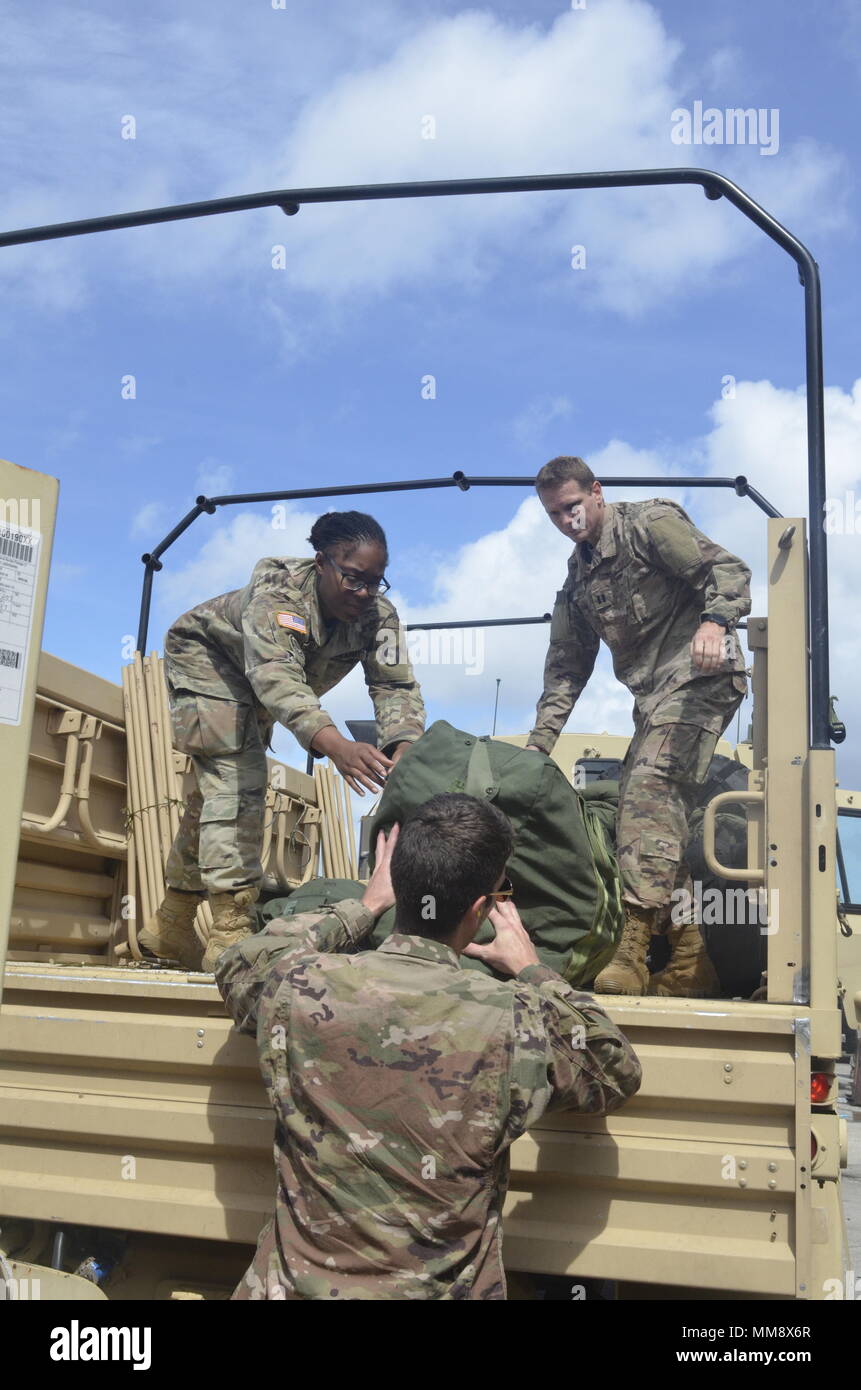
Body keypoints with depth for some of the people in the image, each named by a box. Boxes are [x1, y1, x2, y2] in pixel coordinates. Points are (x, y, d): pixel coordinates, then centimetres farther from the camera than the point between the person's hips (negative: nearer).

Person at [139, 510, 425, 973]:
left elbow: (395, 683, -31)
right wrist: (334, 743, -71)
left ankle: (170, 926, 26)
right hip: (207, 656, -7)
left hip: (254, 695, 7)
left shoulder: (378, 615, -23)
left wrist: (403, 744, -54)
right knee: (236, 782, -23)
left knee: (222, 789, 13)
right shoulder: (276, 593, -40)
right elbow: (276, 677, -55)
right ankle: (231, 931, -23)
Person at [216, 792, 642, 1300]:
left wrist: (363, 908, 18)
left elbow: (236, 967, 13)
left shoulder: (297, 988, -13)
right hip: (440, 1288, -1)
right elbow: (617, 1073, 3)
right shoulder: (518, 1024, -18)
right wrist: (534, 972, 12)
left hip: (294, 1282, 2)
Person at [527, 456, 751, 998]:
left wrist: (714, 621, -32)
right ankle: (691, 962, 9)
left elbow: (728, 570, -10)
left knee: (649, 790, -25)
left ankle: (629, 950, -33)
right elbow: (566, 666, 21)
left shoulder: (650, 522, 0)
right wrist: (538, 743, 11)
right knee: (659, 814, 3)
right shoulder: (577, 577, 22)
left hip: (699, 676, -9)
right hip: (654, 697, 9)